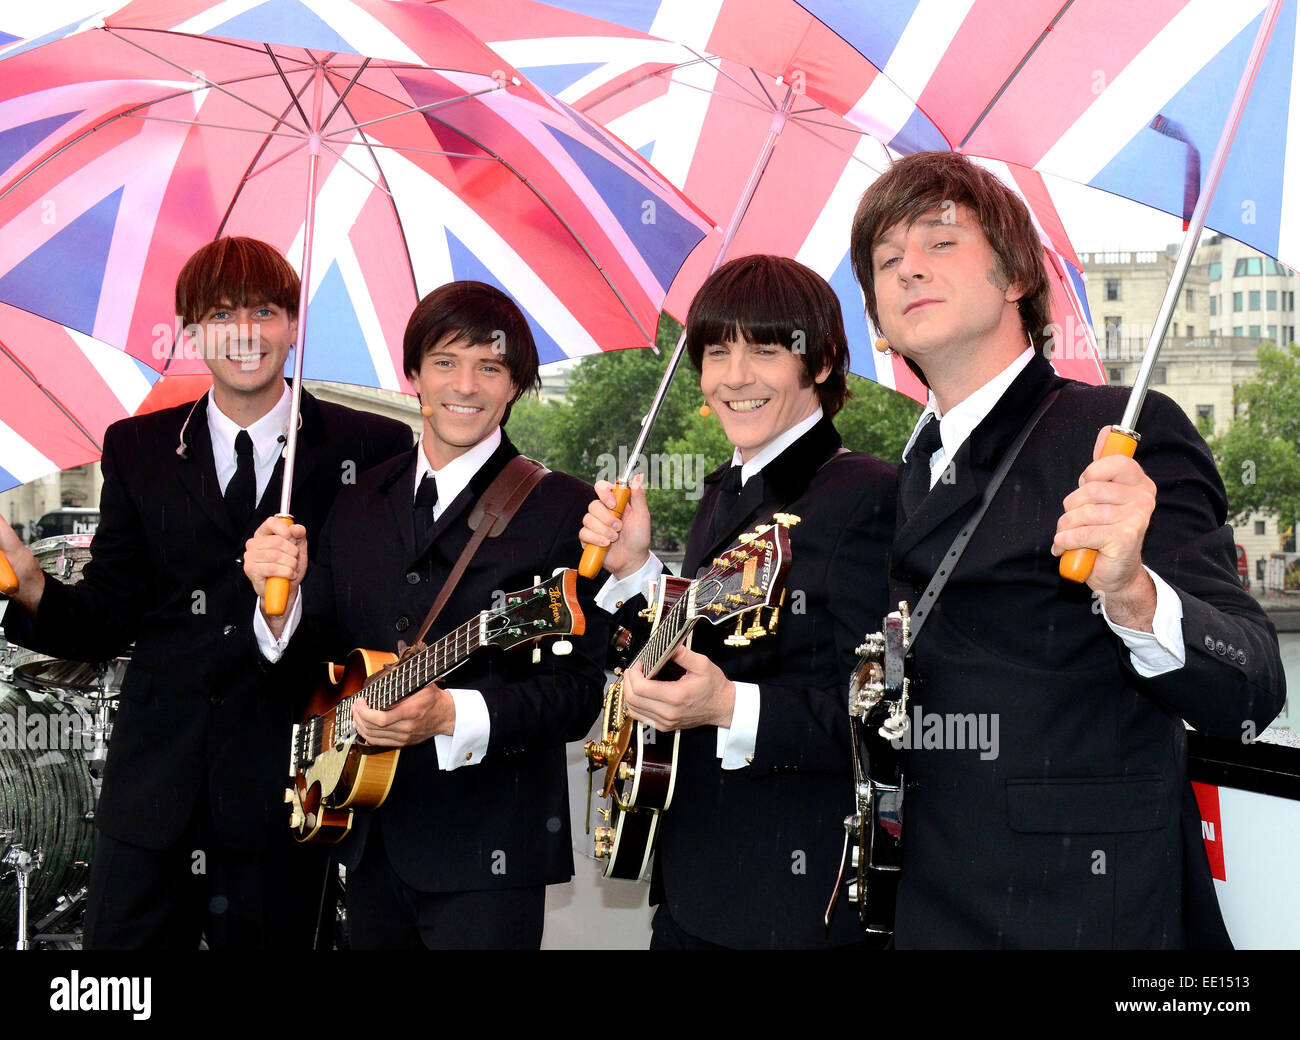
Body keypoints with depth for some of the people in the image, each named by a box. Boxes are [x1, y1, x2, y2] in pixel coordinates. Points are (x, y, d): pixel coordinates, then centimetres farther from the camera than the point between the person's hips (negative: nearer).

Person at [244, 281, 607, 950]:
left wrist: (450, 717, -27)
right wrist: (281, 597, -11)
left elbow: (577, 691, -13)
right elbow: (322, 656, 9)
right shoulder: (360, 502, 9)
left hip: (485, 851, -5)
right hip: (368, 841, 5)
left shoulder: (562, 507, -8)